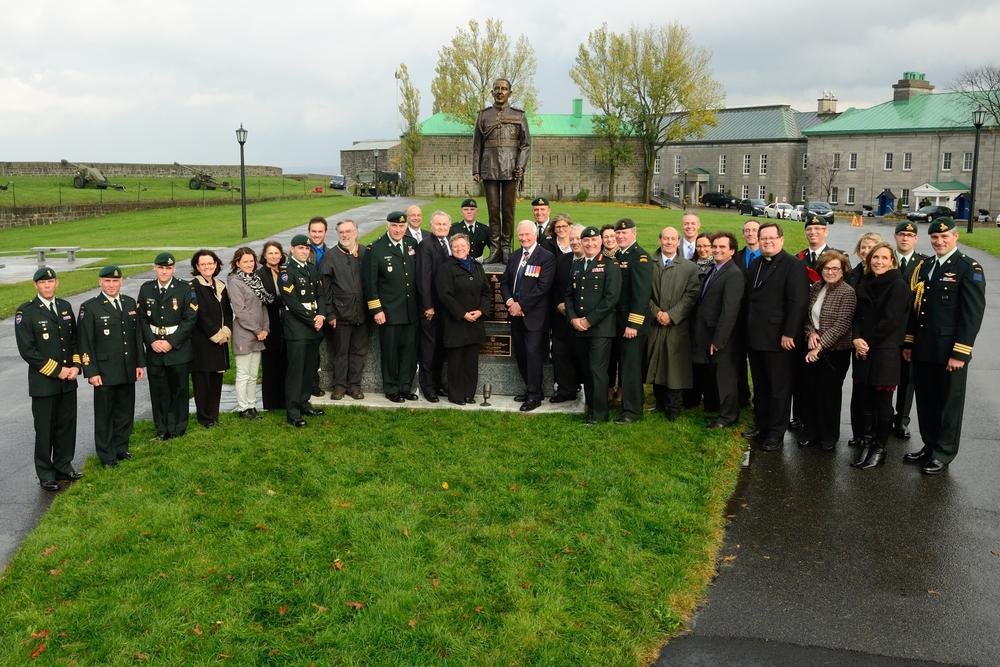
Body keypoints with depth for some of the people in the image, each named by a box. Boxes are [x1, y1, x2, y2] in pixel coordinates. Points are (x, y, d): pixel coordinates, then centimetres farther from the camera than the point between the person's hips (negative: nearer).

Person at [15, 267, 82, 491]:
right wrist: (57, 370, -14)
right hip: (43, 383, -5)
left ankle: (63, 466, 26)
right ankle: (45, 474, 17)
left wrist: (75, 366, -2)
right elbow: (27, 350, -13)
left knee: (67, 426, 12)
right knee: (45, 430, 5)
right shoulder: (25, 312, -9)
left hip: (68, 381, 5)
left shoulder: (65, 307, 9)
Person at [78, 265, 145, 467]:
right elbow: (85, 343, -9)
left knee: (125, 412, 13)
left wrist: (140, 363, 9)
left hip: (128, 371, 4)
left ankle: (121, 448, 28)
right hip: (104, 372, -4)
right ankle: (107, 456, 17)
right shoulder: (89, 307, -8)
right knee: (104, 414, 6)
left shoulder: (130, 303, 7)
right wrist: (91, 372, -12)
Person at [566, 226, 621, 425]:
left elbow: (611, 298, -12)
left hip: (600, 328, -5)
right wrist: (573, 318, -2)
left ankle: (599, 413, 4)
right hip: (578, 327, 5)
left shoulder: (610, 266, -3)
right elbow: (568, 294, 14)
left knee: (597, 370, -5)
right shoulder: (576, 265, 15)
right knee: (586, 370, 9)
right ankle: (590, 406, 19)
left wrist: (589, 320, -12)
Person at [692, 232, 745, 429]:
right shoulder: (713, 271, 13)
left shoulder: (734, 274, -16)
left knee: (725, 376, 3)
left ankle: (728, 416, 16)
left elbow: (729, 310, -21)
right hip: (707, 335, 8)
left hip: (722, 339, -8)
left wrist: (718, 340, -22)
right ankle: (717, 408, 30)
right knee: (713, 375, 17)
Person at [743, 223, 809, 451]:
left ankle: (776, 433, 12)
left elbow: (798, 302, -16)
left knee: (779, 389, 3)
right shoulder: (754, 265, 14)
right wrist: (748, 330, 9)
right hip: (755, 338, 7)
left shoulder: (794, 266, -10)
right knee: (759, 387, 16)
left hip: (779, 340, -7)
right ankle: (760, 425, 27)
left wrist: (789, 334, -19)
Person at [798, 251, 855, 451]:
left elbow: (841, 325, -17)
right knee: (811, 391, 10)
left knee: (830, 394, 5)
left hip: (835, 352, -5)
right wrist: (810, 333, -7)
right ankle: (810, 432, 25)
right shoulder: (815, 288, 6)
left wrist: (820, 346, -18)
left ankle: (829, 436, 22)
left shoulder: (847, 293, -12)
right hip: (813, 351, 5)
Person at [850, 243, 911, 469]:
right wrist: (857, 339, -8)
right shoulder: (864, 284, 10)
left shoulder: (898, 286, -8)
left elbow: (890, 321, -14)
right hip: (863, 352, 5)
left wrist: (867, 341, -9)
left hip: (885, 353, -5)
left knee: (882, 403, 3)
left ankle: (880, 448, 15)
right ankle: (867, 443, 21)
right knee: (865, 400, 9)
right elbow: (858, 316, 9)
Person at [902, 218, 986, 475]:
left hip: (950, 352, -6)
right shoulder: (924, 266, 11)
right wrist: (909, 342, 11)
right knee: (925, 402, 14)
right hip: (922, 350, 6)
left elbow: (973, 313, -14)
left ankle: (944, 453, 19)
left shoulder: (969, 268, -9)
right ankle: (929, 446, 29)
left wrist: (960, 353, -17)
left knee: (949, 403, 7)